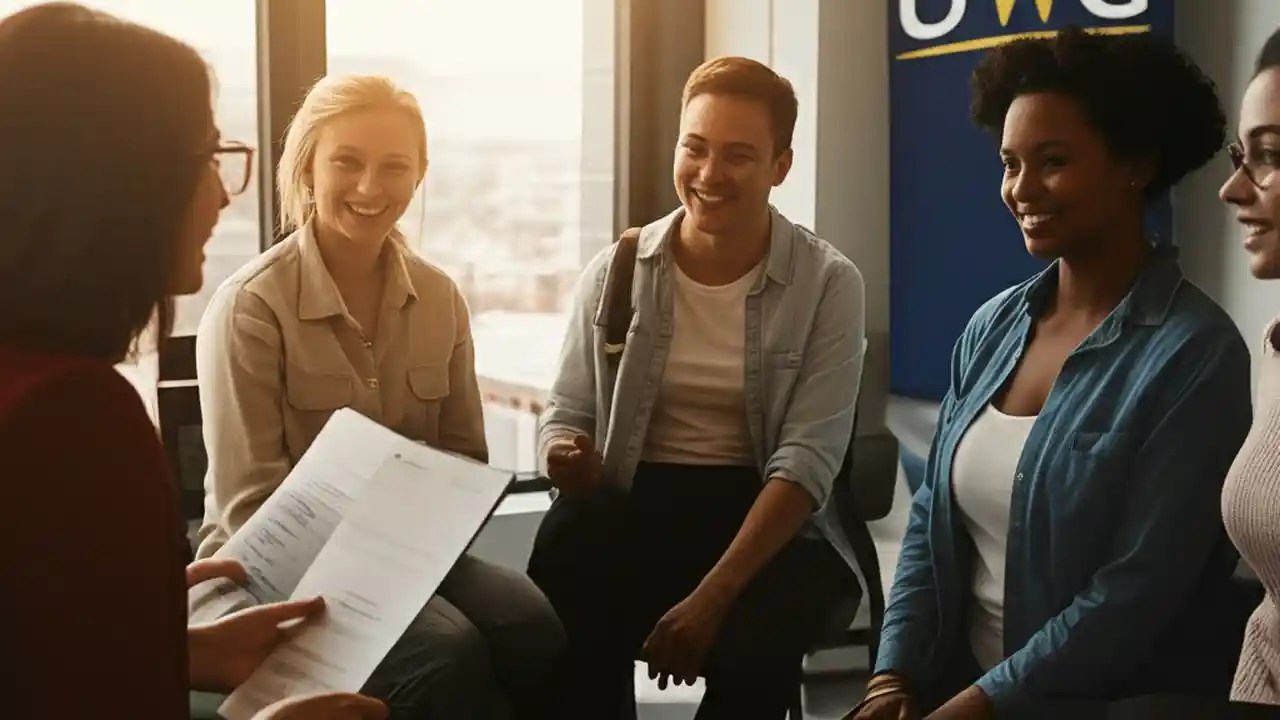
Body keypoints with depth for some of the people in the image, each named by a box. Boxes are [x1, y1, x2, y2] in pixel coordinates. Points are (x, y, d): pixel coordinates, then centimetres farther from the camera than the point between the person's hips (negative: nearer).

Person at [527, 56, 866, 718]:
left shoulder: (828, 284, -4)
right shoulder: (614, 273, 4)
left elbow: (808, 460, -12)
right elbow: (565, 414, 11)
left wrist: (711, 596, -23)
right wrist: (566, 458, -16)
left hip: (770, 518, -1)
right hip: (631, 508, 1)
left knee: (753, 650, -32)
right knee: (561, 639, -31)